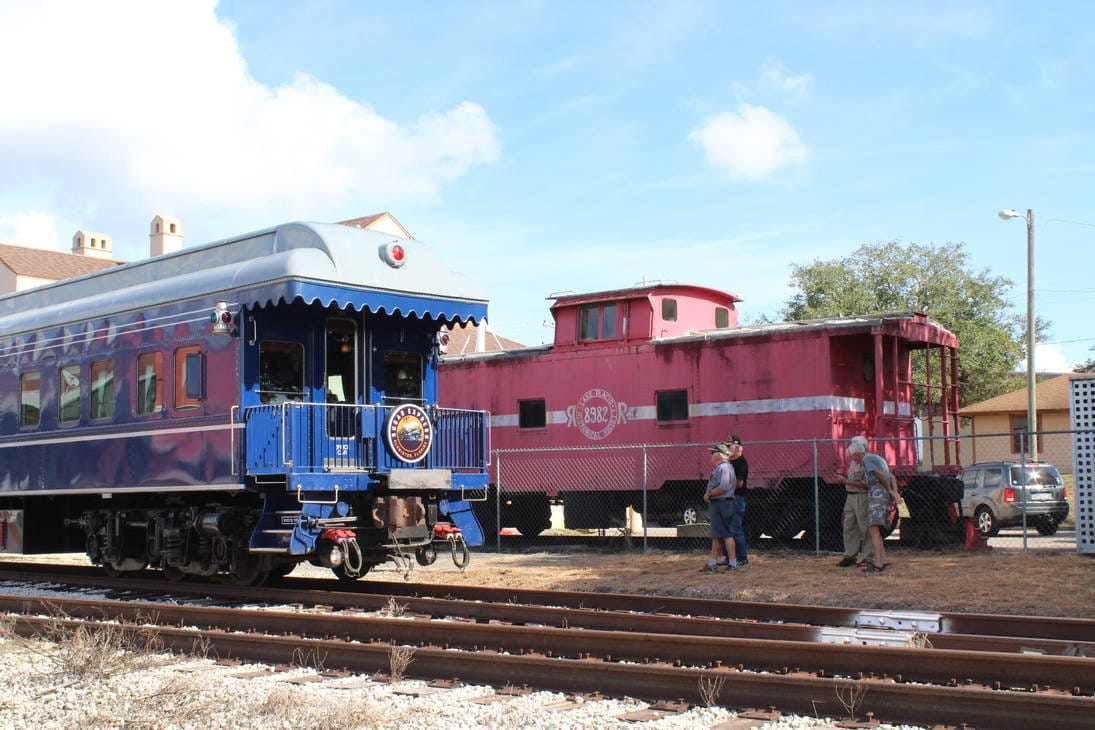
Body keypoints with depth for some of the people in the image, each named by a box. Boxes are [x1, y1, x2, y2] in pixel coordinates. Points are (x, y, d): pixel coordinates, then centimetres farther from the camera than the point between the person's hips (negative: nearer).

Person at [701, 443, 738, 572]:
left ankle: (732, 562, -4)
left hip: (722, 504, -11)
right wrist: (709, 494, 10)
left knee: (726, 534, -7)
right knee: (716, 535, 13)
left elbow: (723, 488, -25)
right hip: (716, 504, 11)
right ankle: (712, 563, 18)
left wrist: (709, 493, -14)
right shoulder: (718, 468, 17)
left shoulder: (724, 467, -16)